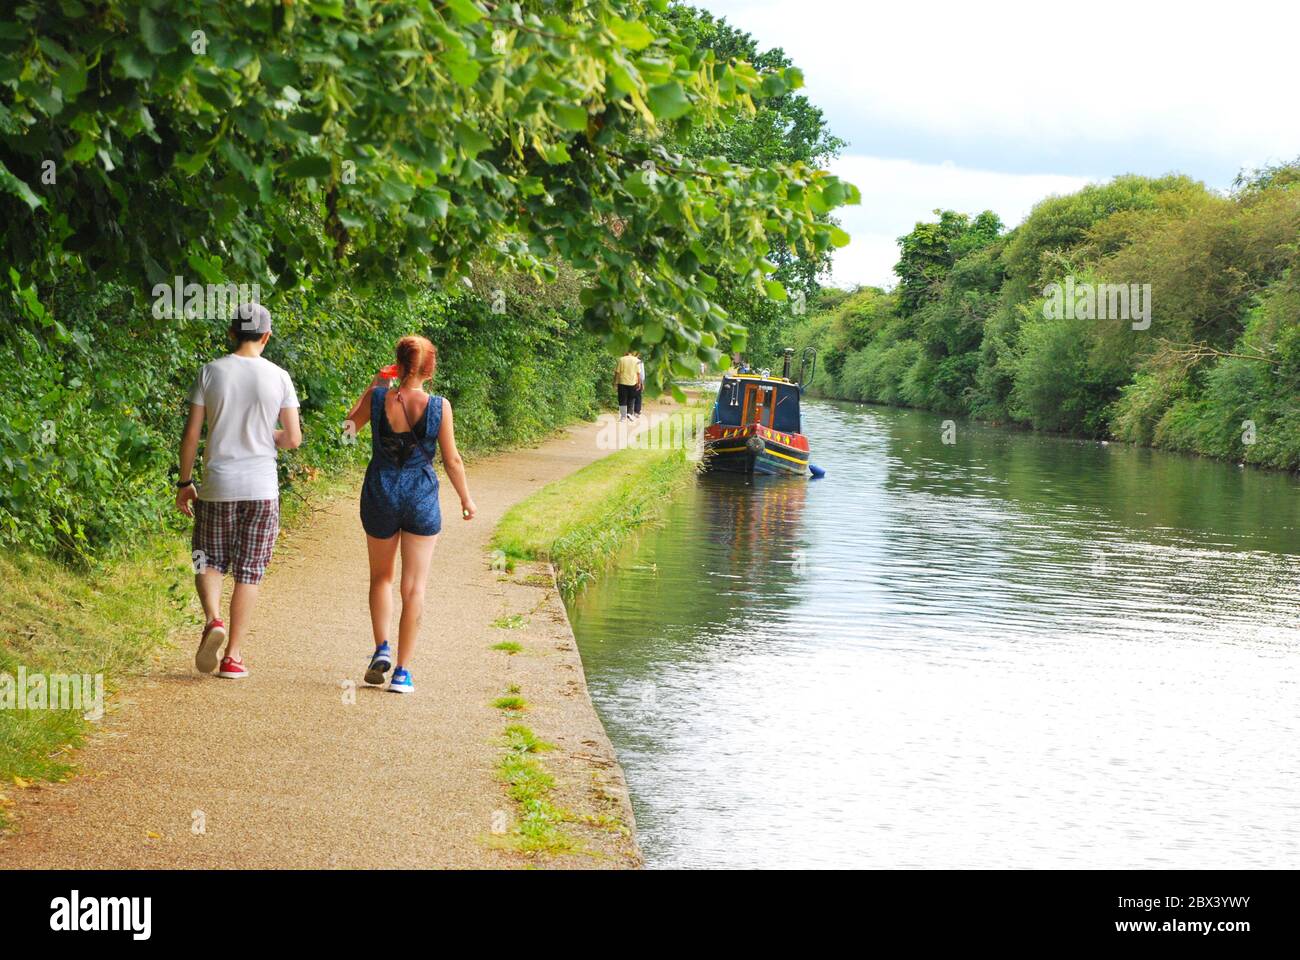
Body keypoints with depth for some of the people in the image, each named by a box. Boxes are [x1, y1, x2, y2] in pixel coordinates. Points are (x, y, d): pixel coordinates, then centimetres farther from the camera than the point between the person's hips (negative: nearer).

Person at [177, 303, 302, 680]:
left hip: (218, 486, 0)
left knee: (209, 561, 15)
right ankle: (233, 656, 6)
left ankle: (212, 619, -13)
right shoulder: (278, 378, -2)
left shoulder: (211, 372, -2)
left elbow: (191, 434, -3)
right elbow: (293, 439, 0)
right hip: (262, 490, 0)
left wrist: (184, 483, 6)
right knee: (248, 571, 6)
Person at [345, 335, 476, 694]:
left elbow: (350, 426, 11)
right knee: (413, 587, 5)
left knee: (381, 576, 22)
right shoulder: (439, 406, -11)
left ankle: (382, 648, 6)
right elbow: (452, 460, -5)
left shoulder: (378, 399, -8)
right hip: (422, 498, -1)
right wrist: (466, 499, 8)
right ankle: (402, 671, 5)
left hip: (379, 495, 1)